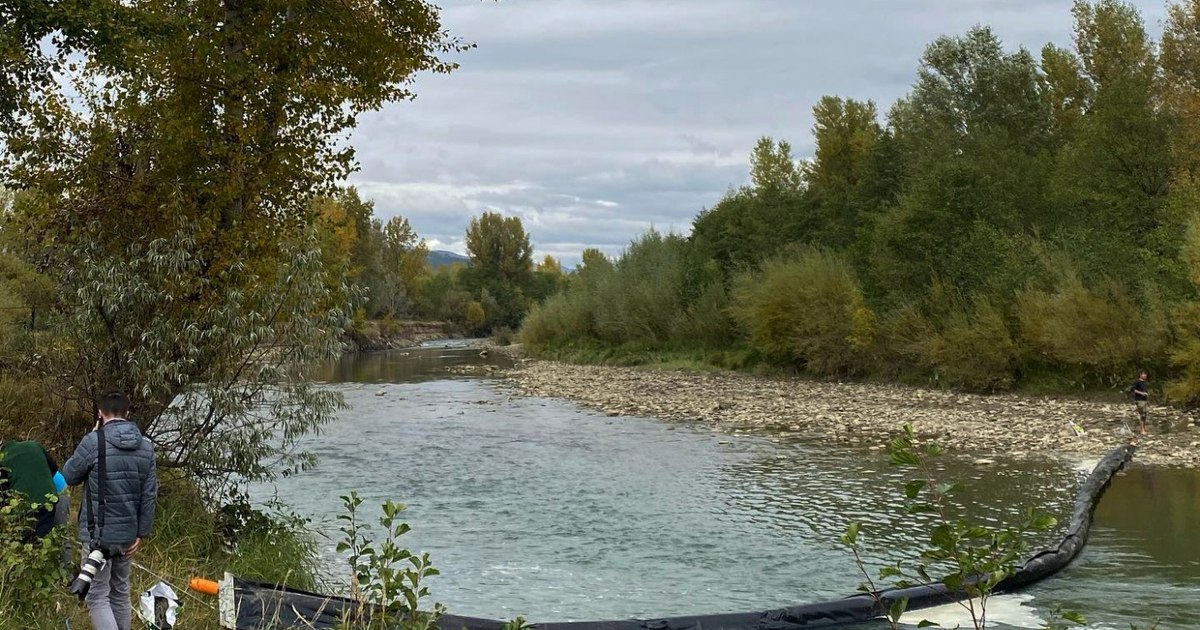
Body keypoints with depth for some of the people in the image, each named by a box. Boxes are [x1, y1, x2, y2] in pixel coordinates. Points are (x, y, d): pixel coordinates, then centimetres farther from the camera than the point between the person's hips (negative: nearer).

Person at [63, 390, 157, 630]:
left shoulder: (93, 442, -14)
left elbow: (69, 475, 1)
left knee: (98, 596, -2)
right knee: (121, 592, 18)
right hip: (128, 534, 5)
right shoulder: (146, 447, 3)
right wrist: (142, 533, 8)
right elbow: (150, 495, 2)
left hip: (98, 532, -5)